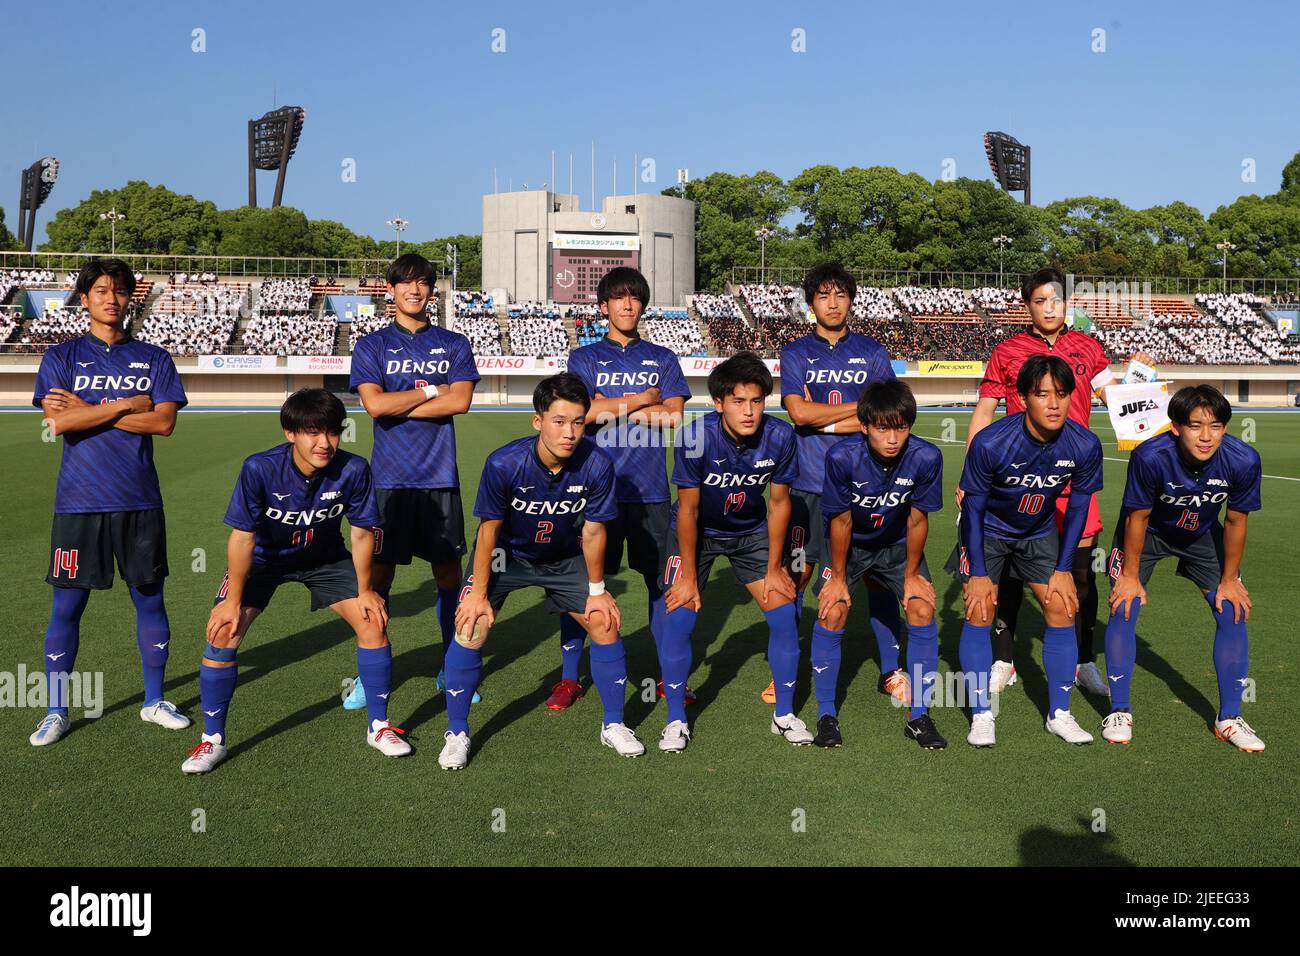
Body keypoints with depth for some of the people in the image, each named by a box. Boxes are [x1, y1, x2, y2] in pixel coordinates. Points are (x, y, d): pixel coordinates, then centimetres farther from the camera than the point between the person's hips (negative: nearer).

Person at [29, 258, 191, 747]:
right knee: (67, 605, 4)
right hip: (78, 502, -1)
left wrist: (90, 409, -8)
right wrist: (125, 405, -10)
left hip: (139, 502, 1)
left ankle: (154, 701, 22)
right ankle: (56, 711, 17)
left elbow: (165, 422, -6)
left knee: (149, 599, 8)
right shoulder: (62, 357, 5)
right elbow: (58, 421, -10)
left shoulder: (153, 358, 7)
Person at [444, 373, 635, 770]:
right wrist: (479, 593, -13)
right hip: (506, 552, -2)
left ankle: (614, 725, 19)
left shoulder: (597, 465, -27)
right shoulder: (503, 463, -31)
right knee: (471, 627, -16)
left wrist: (597, 590, -3)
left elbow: (592, 532, -13)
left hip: (564, 558, 2)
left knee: (605, 624, -2)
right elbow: (489, 529, -18)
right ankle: (456, 734, 2)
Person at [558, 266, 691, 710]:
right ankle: (568, 678, 12)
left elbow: (673, 416, -1)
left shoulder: (662, 359, 13)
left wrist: (610, 406, -5)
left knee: (661, 581, 4)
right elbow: (582, 411, -7)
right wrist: (643, 399, -1)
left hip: (649, 489, 1)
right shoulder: (583, 358, 10)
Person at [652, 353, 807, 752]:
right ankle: (676, 721, 4)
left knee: (784, 613, -5)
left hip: (752, 531, 2)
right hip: (697, 531, -2)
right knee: (677, 617, -13)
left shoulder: (780, 436, -23)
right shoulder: (696, 437, -30)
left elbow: (779, 502, -9)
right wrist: (689, 576, -14)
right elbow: (688, 509, -20)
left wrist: (774, 568, -4)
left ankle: (785, 714, 15)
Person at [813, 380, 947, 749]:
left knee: (923, 609, -14)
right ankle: (826, 715, -1)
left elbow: (917, 520, -14)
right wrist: (838, 577, -10)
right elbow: (841, 521, -18)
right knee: (832, 613, -17)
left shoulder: (926, 457, -27)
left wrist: (911, 575, -6)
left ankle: (919, 716, 0)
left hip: (898, 545, 2)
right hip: (849, 544, -1)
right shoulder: (843, 457, -30)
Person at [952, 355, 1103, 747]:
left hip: (1039, 532, 3)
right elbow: (973, 506, -18)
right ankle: (981, 716, -1)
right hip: (986, 530, -3)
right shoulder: (990, 443, -31)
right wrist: (978, 573, -15)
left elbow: (1077, 507, -6)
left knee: (1062, 609, -4)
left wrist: (1063, 570, -4)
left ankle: (1059, 714, 10)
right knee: (980, 610, -11)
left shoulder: (1084, 445, -22)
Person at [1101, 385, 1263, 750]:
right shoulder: (1150, 456, -37)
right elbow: (1137, 517, -22)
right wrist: (1131, 576, -13)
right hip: (1147, 531, -2)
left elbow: (1236, 521, -13)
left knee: (1233, 612, -4)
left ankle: (1229, 719, 10)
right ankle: (1119, 711, 2)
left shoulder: (1243, 460, -29)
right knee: (1124, 607, -13)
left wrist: (1229, 579, -4)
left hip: (1202, 535, 3)